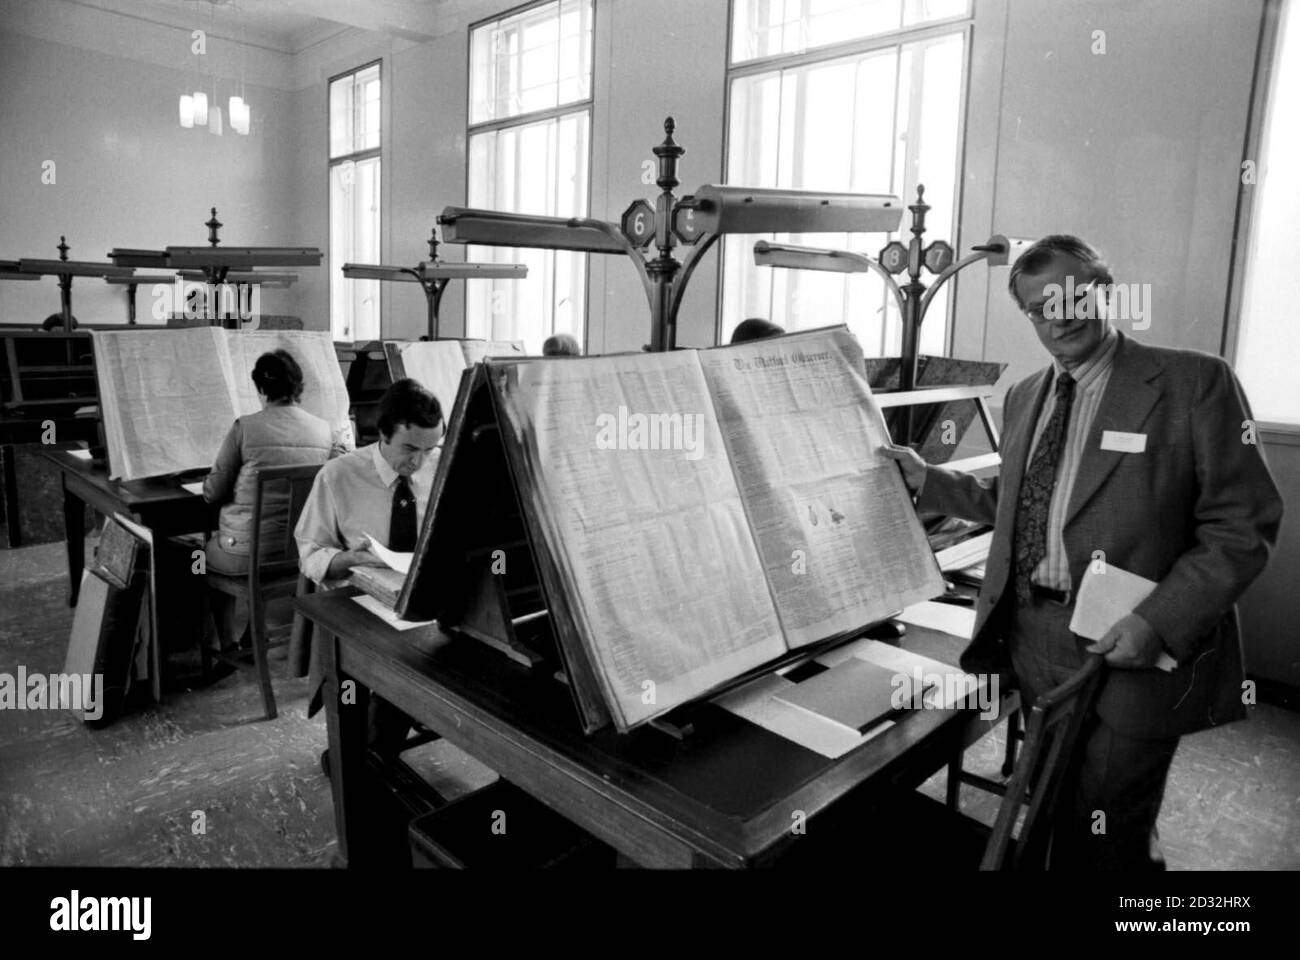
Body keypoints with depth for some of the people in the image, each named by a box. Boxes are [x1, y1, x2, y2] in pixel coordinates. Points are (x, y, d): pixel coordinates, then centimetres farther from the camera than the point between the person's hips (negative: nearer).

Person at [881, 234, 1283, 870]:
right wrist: (926, 480, 9)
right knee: (1056, 828, 22)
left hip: (1129, 653, -6)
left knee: (1101, 845, 4)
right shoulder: (1024, 396, 11)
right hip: (1033, 646, 6)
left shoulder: (1193, 381, -9)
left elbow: (1241, 524, -12)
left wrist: (1158, 621, -22)